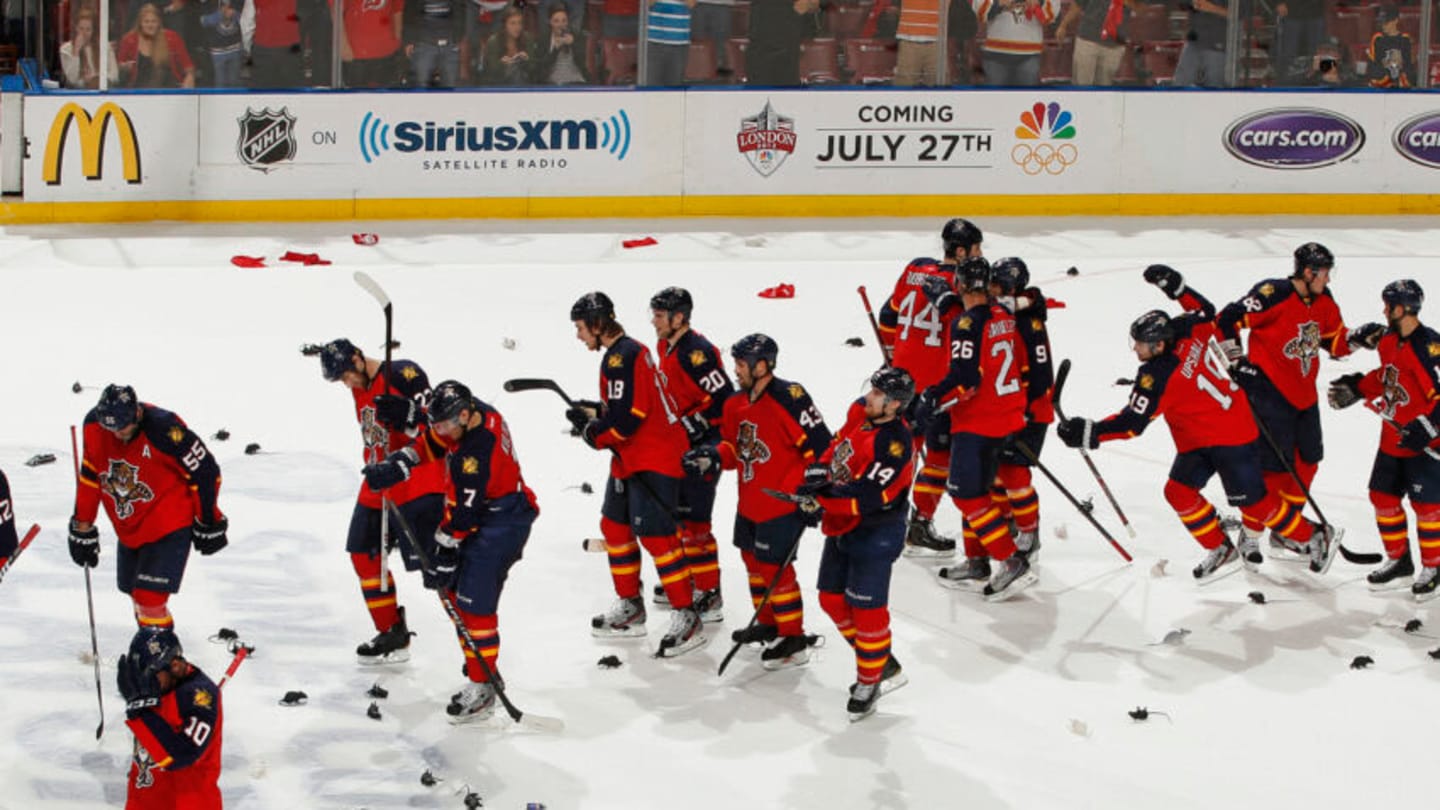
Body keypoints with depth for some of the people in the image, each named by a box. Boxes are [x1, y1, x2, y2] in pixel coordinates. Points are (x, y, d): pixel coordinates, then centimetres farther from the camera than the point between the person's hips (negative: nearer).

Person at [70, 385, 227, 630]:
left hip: (169, 526, -6)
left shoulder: (164, 430, -27)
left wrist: (207, 525, -6)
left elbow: (204, 472, -16)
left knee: (149, 598, -16)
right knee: (134, 591, 15)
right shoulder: (94, 426, -10)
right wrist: (83, 527, 9)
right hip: (129, 527, 7)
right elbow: (89, 476, 6)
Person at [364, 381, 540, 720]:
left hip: (502, 521, -10)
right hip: (480, 512, 10)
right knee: (456, 590, 15)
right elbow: (431, 443, 11)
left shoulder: (478, 452, -32)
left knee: (474, 600, -14)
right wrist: (396, 465, -2)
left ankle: (482, 687, -8)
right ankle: (484, 671, 27)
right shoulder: (471, 411, -6)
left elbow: (462, 512, -26)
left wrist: (443, 554, -17)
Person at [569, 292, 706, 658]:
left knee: (655, 533, -13)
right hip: (630, 459, 11)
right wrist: (592, 410, 9)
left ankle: (687, 618, -12)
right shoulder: (624, 352, 13)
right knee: (615, 525, 16)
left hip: (655, 458, -11)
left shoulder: (623, 356, -20)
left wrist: (594, 433, -8)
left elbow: (626, 418, -24)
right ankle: (630, 607, 27)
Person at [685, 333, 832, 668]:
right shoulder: (737, 403, 5)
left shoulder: (789, 399, -21)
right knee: (753, 559, 20)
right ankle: (767, 624, 38)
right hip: (750, 502, 9)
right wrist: (713, 457, -2)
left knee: (774, 567, -6)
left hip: (783, 502, -9)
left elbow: (820, 448, -20)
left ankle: (794, 640, 5)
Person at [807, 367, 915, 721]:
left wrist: (822, 499, -32)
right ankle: (885, 666, 25)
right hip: (842, 529, 9)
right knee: (833, 599, 14)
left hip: (875, 535, -9)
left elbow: (868, 496, -30)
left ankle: (869, 682, 10)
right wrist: (821, 469, -3)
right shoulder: (859, 413, 0)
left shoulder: (895, 443, -25)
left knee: (866, 610, -6)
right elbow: (838, 444, 17)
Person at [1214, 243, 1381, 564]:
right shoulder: (1272, 295, -19)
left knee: (1308, 458, 13)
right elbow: (1227, 321, -17)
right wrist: (1237, 363, -15)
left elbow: (1334, 342, 16)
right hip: (1269, 389, -8)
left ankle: (1284, 532, 27)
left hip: (1303, 392, 8)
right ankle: (1250, 535, 0)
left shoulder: (1324, 302, 6)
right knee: (1275, 464, -11)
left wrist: (1359, 337, -3)